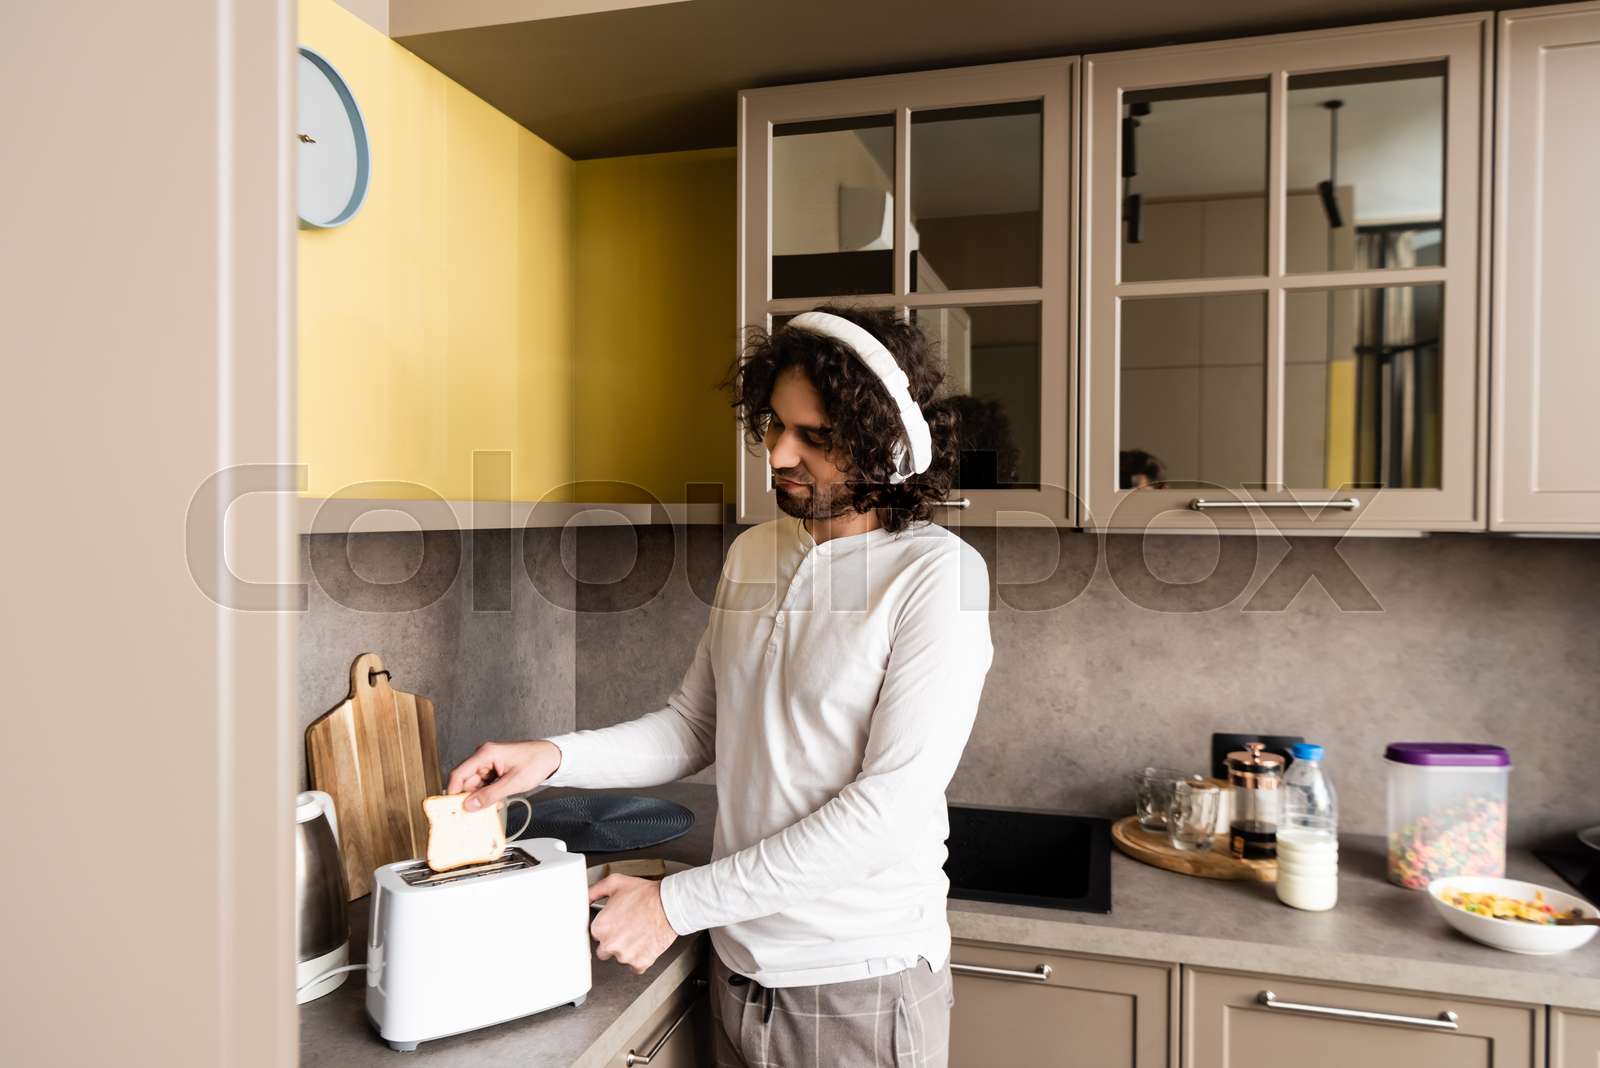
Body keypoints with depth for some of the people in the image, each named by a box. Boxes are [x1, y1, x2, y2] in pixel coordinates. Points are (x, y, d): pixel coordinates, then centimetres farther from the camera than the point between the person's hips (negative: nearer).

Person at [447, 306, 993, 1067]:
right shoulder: (750, 555, 2)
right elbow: (692, 727, 8)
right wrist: (556, 758, -8)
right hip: (738, 963, 5)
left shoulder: (938, 575, -18)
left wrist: (678, 902, -19)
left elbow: (891, 807, -22)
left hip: (861, 983, -5)